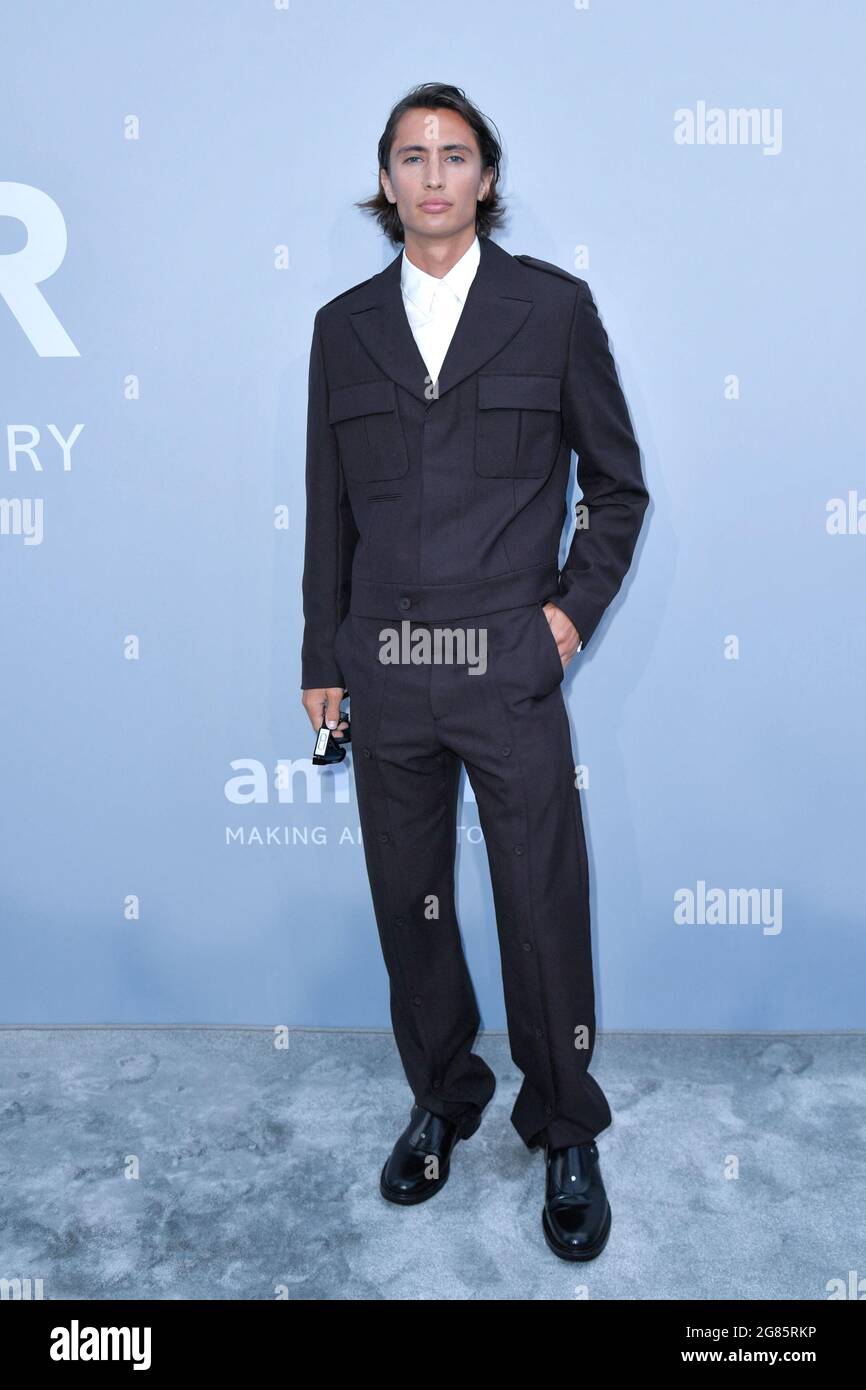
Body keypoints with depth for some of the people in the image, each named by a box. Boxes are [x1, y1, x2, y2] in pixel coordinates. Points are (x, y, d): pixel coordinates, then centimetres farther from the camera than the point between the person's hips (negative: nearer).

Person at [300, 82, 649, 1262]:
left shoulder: (555, 306, 3)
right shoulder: (345, 325, 10)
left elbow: (619, 485, 8)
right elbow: (329, 509, 12)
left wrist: (576, 606, -4)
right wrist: (322, 660, 10)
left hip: (509, 668, -3)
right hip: (384, 673, 3)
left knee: (544, 910, 4)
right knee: (410, 905, 14)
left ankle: (567, 1135, 27)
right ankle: (442, 1101, 36)